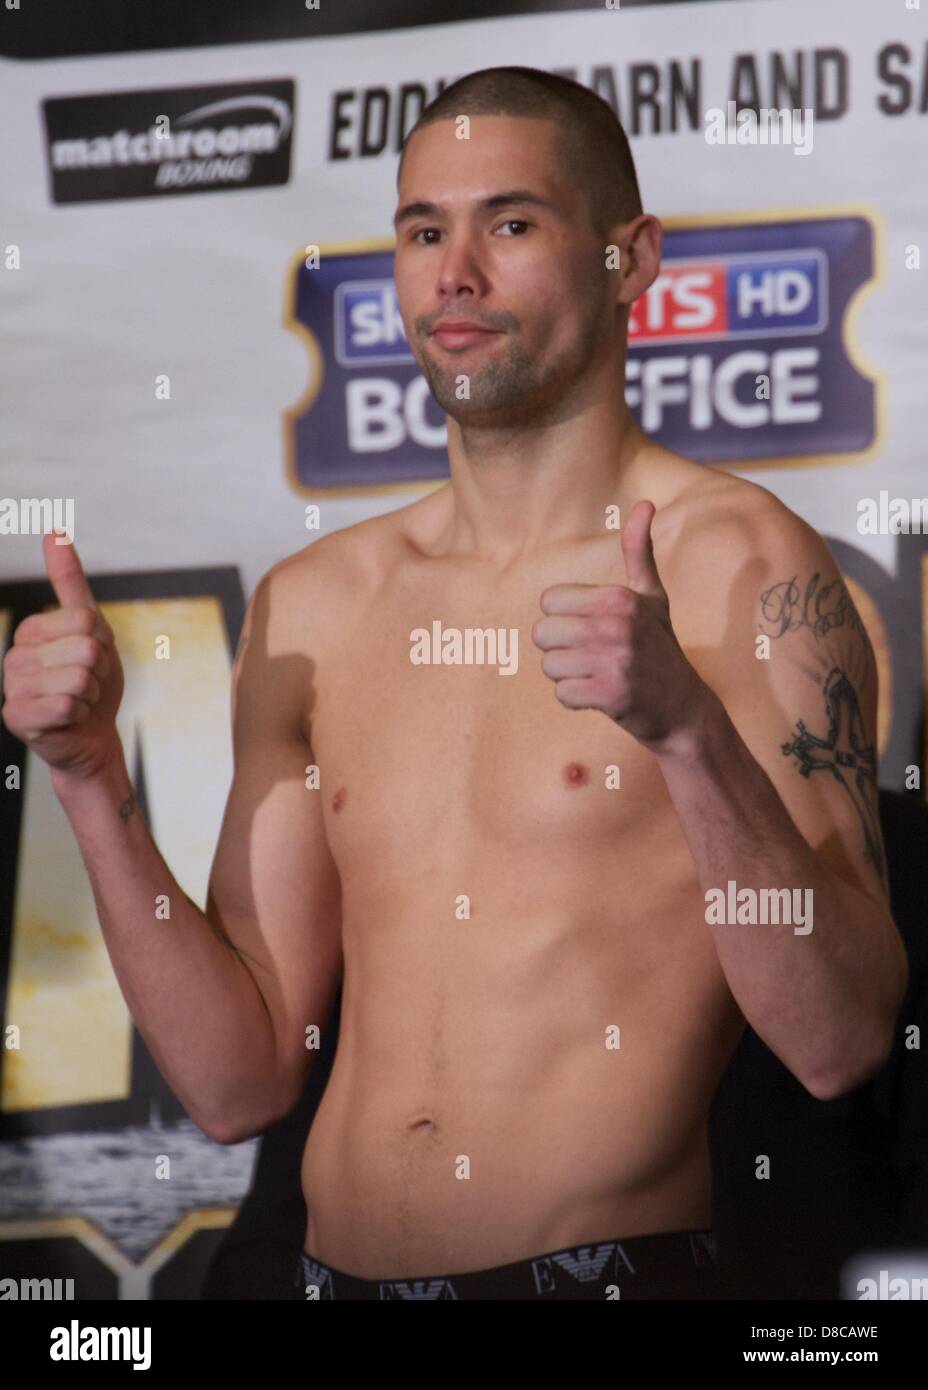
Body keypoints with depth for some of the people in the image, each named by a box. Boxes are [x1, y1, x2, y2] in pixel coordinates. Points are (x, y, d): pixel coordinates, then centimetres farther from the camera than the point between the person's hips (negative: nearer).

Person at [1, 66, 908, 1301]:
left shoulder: (742, 566, -6)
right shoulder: (310, 607, 9)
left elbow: (840, 1045, -14)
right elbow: (239, 1084, 6)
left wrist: (690, 729, -25)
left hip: (613, 1265, -4)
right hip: (342, 1269, 4)